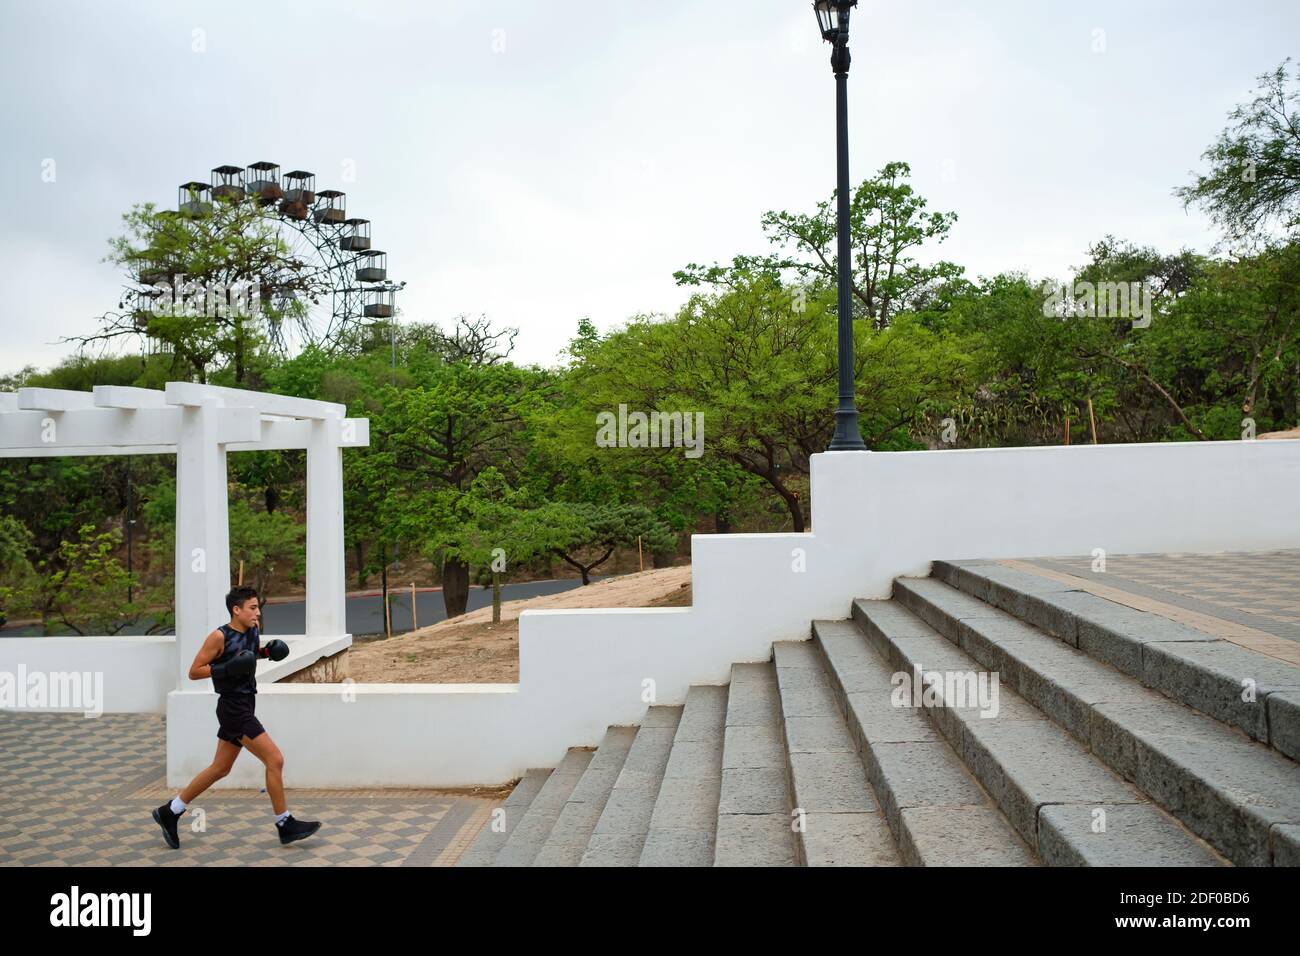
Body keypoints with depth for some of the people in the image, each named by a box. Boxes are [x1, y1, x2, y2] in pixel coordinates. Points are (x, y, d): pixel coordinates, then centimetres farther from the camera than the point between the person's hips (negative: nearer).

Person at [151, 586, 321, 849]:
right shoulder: (220, 636, -16)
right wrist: (226, 669, -24)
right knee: (275, 760, -10)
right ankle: (285, 825, 0)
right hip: (233, 708, -9)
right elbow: (194, 672, -12)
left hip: (244, 707, 9)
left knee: (220, 768, 16)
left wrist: (267, 650, 6)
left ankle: (170, 812, 28)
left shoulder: (253, 630, 4)